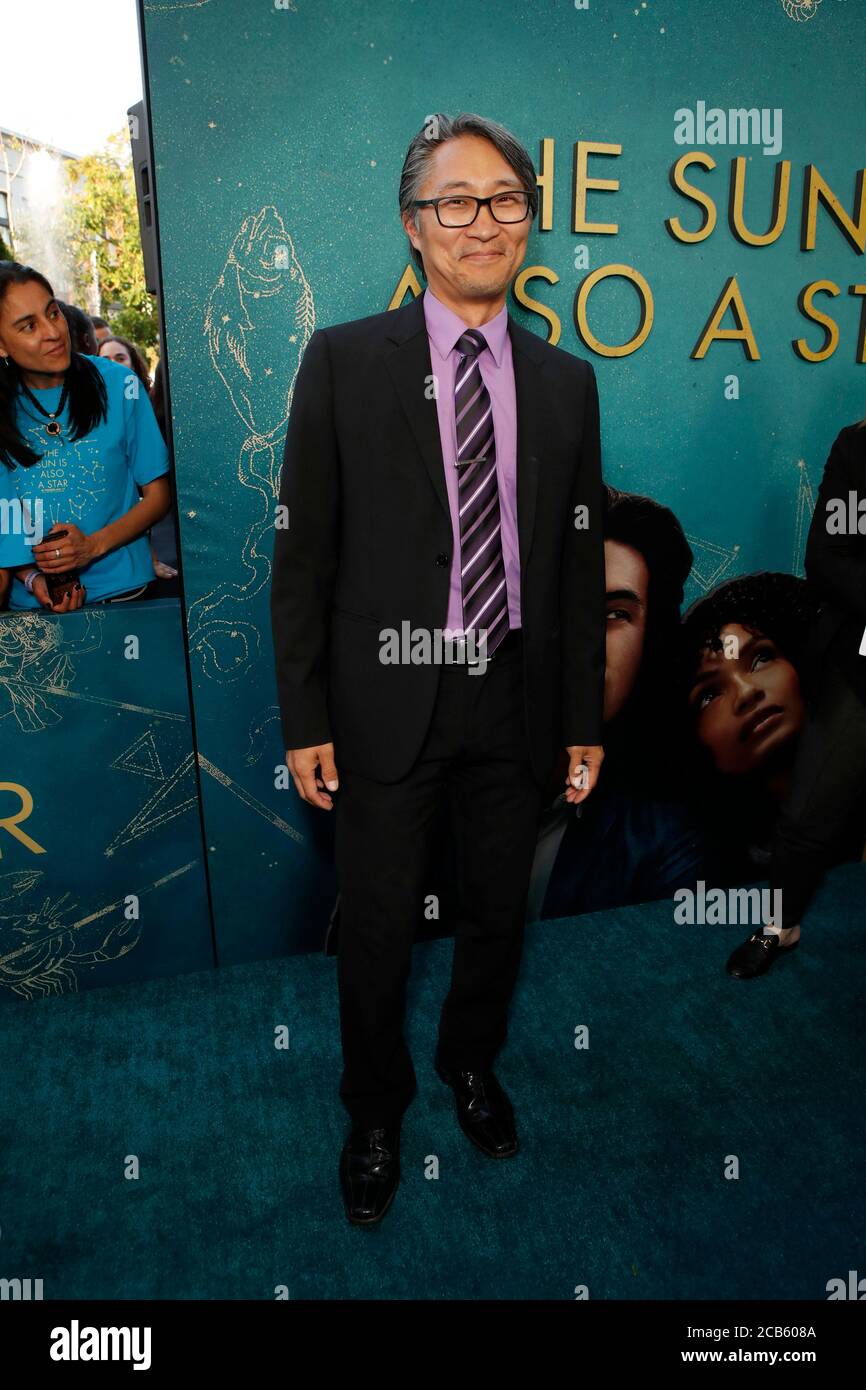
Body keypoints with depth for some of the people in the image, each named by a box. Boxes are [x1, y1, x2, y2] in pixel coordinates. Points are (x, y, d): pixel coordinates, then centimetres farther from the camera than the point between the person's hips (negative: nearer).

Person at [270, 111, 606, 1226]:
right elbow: (302, 553, -4)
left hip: (516, 700, 3)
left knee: (497, 912, 19)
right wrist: (304, 717, -7)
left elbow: (581, 562, 6)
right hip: (388, 701, -2)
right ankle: (376, 1112, 39)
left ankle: (472, 1064, 48)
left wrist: (583, 716, 5)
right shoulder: (342, 361, -3)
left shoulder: (567, 383, 6)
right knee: (377, 930, 11)